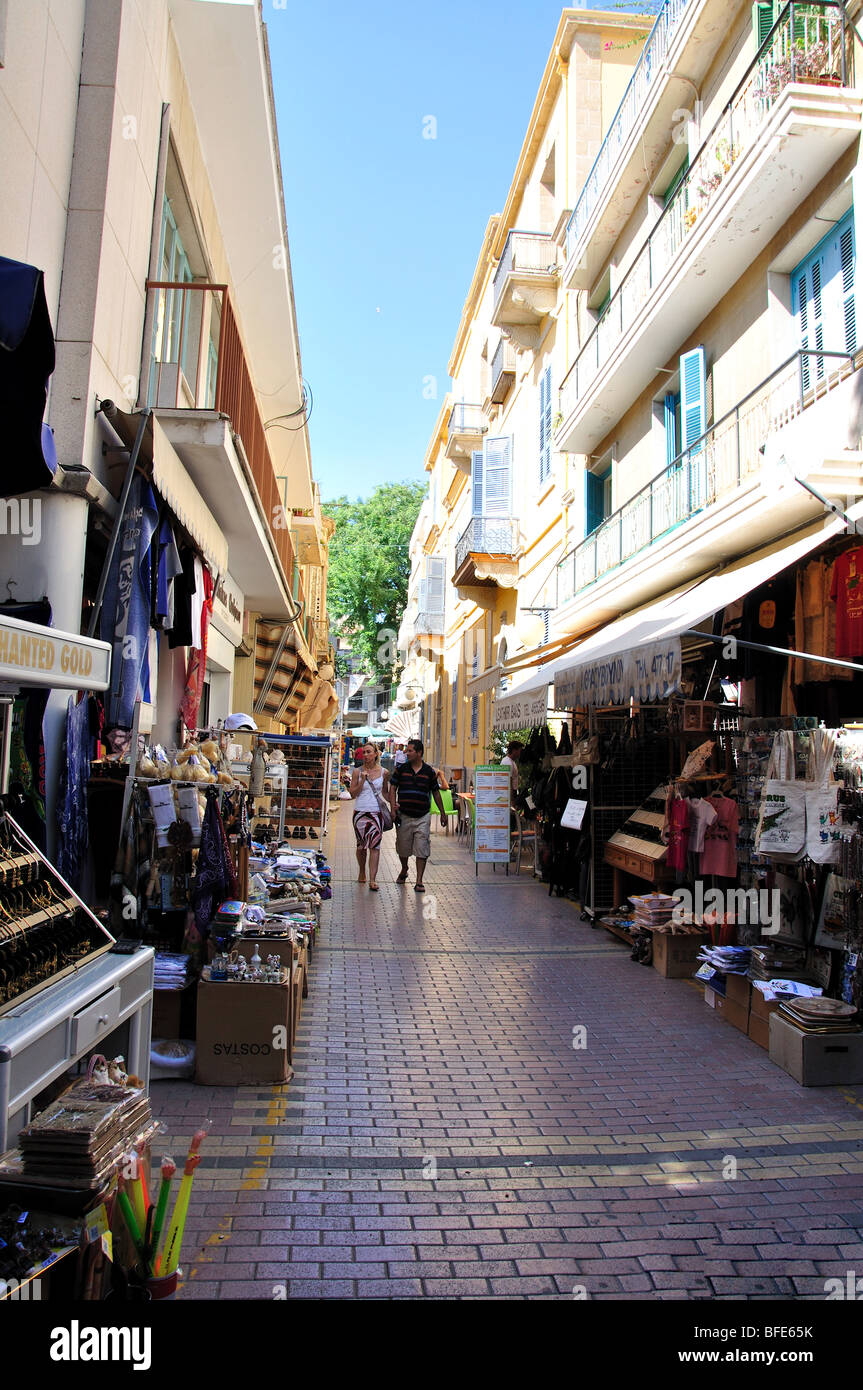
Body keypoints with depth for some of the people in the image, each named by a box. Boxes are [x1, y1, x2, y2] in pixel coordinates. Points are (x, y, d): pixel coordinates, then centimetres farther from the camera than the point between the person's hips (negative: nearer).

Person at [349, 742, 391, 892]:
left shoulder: (383, 772, 6)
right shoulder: (358, 771, 3)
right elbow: (353, 794, 1)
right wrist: (363, 780, -11)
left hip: (377, 813, 0)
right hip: (360, 812, 0)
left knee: (375, 845, -8)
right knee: (361, 845, 9)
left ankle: (372, 879, -9)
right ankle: (362, 872, 31)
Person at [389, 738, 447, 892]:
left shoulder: (429, 771, 2)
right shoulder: (401, 768, 2)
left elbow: (436, 792, 11)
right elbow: (392, 788, 3)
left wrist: (442, 813, 12)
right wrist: (393, 808, -8)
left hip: (423, 817, -1)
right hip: (403, 815, 1)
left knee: (422, 850, -5)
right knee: (403, 847, 13)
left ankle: (419, 881, 1)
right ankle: (404, 871, 40)